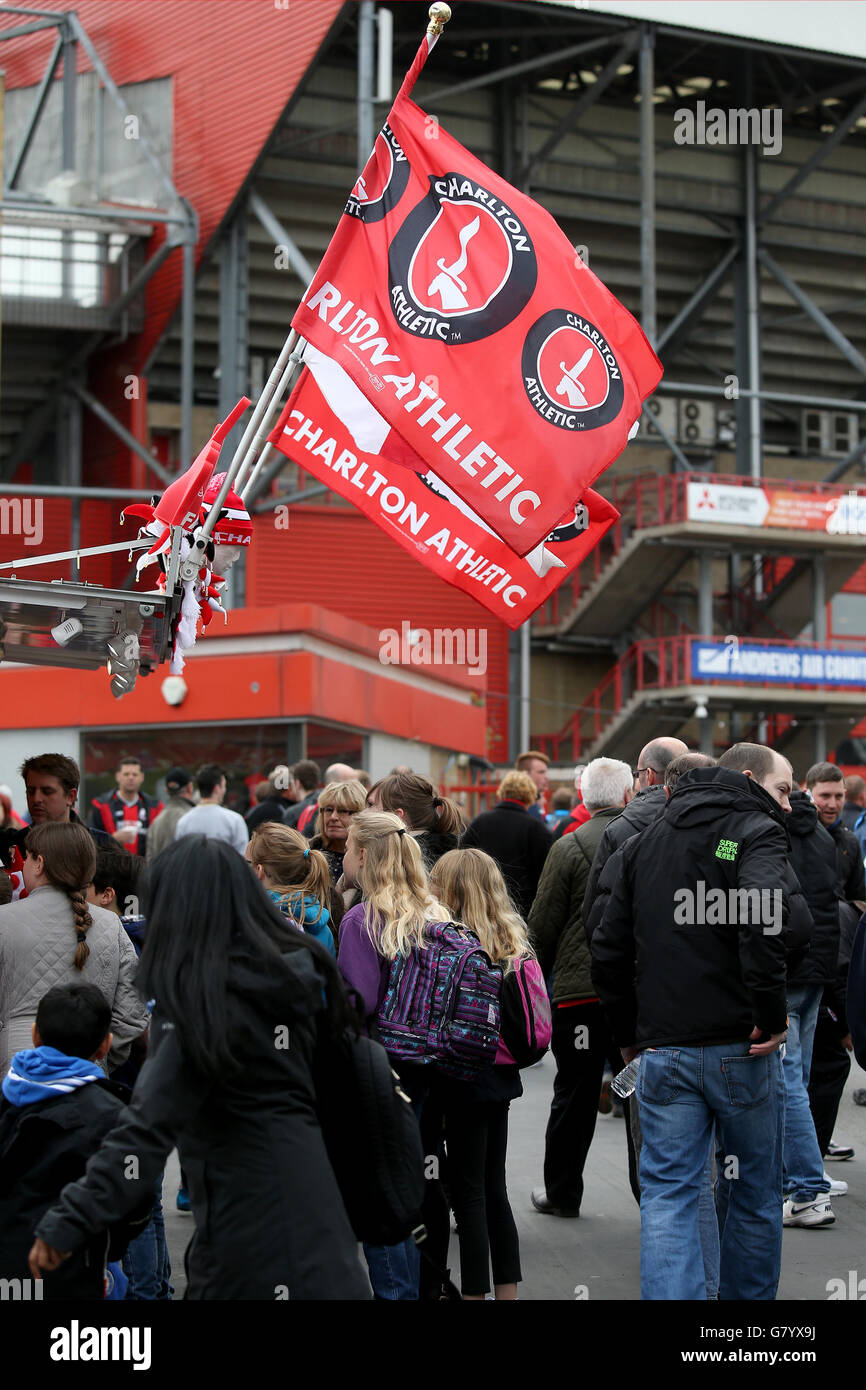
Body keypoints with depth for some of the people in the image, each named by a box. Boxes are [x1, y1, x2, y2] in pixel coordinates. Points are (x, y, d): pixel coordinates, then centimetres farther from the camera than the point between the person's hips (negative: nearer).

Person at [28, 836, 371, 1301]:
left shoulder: (202, 1001, -18)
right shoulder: (298, 969, 1)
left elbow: (150, 1124, -22)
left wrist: (68, 1220, -21)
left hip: (249, 1207, -6)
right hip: (309, 1187, 6)